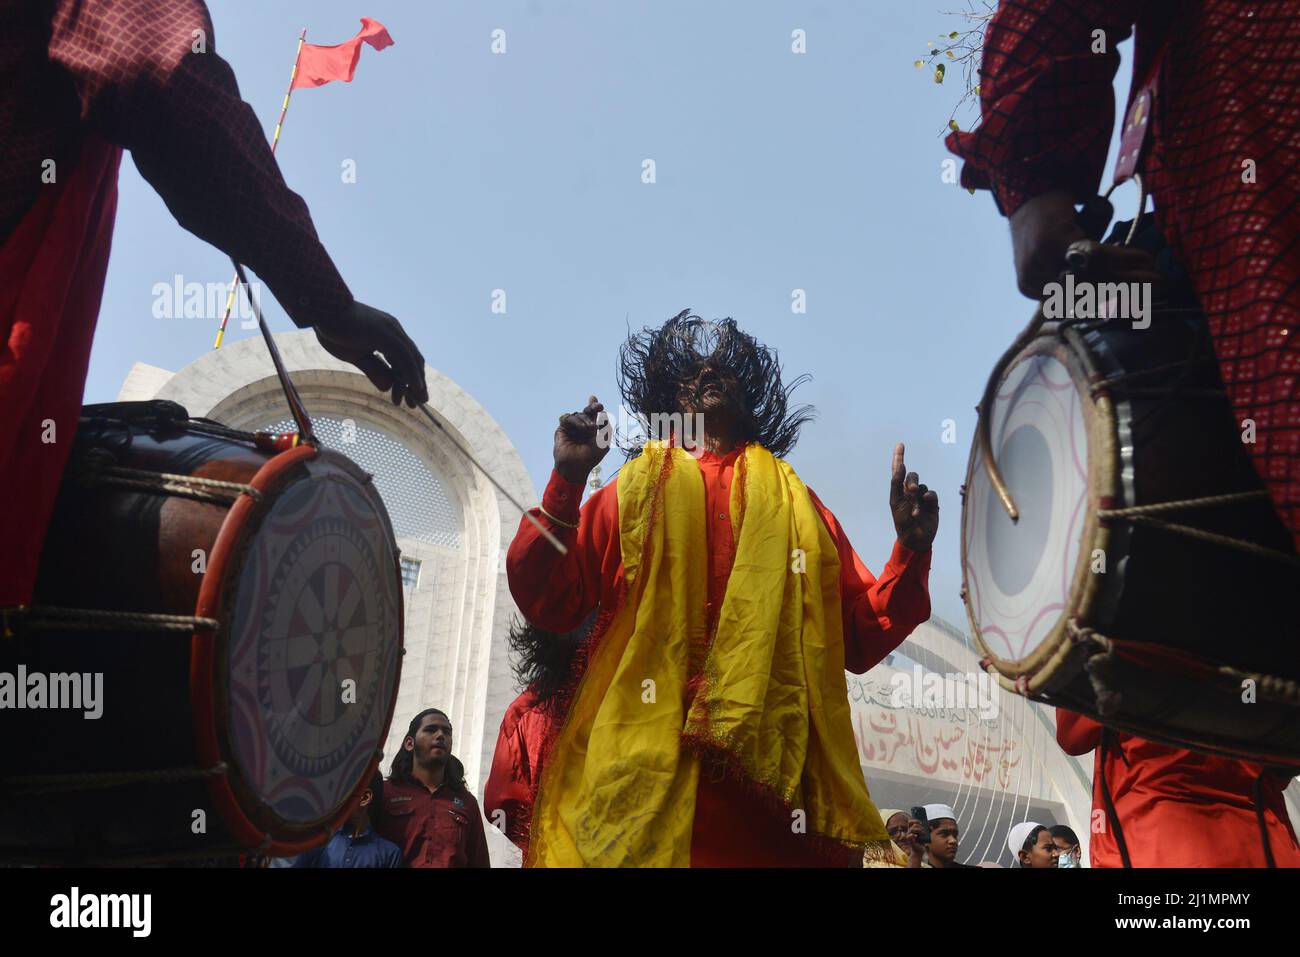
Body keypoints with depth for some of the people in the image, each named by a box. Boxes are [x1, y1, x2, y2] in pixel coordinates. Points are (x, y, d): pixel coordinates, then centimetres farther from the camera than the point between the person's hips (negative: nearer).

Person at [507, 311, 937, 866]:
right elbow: (546, 606, 4)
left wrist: (911, 551, 0)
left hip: (771, 768, 1)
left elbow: (857, 640, 15)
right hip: (642, 773, -1)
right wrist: (566, 481, -5)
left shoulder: (793, 503, 18)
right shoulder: (632, 491, 15)